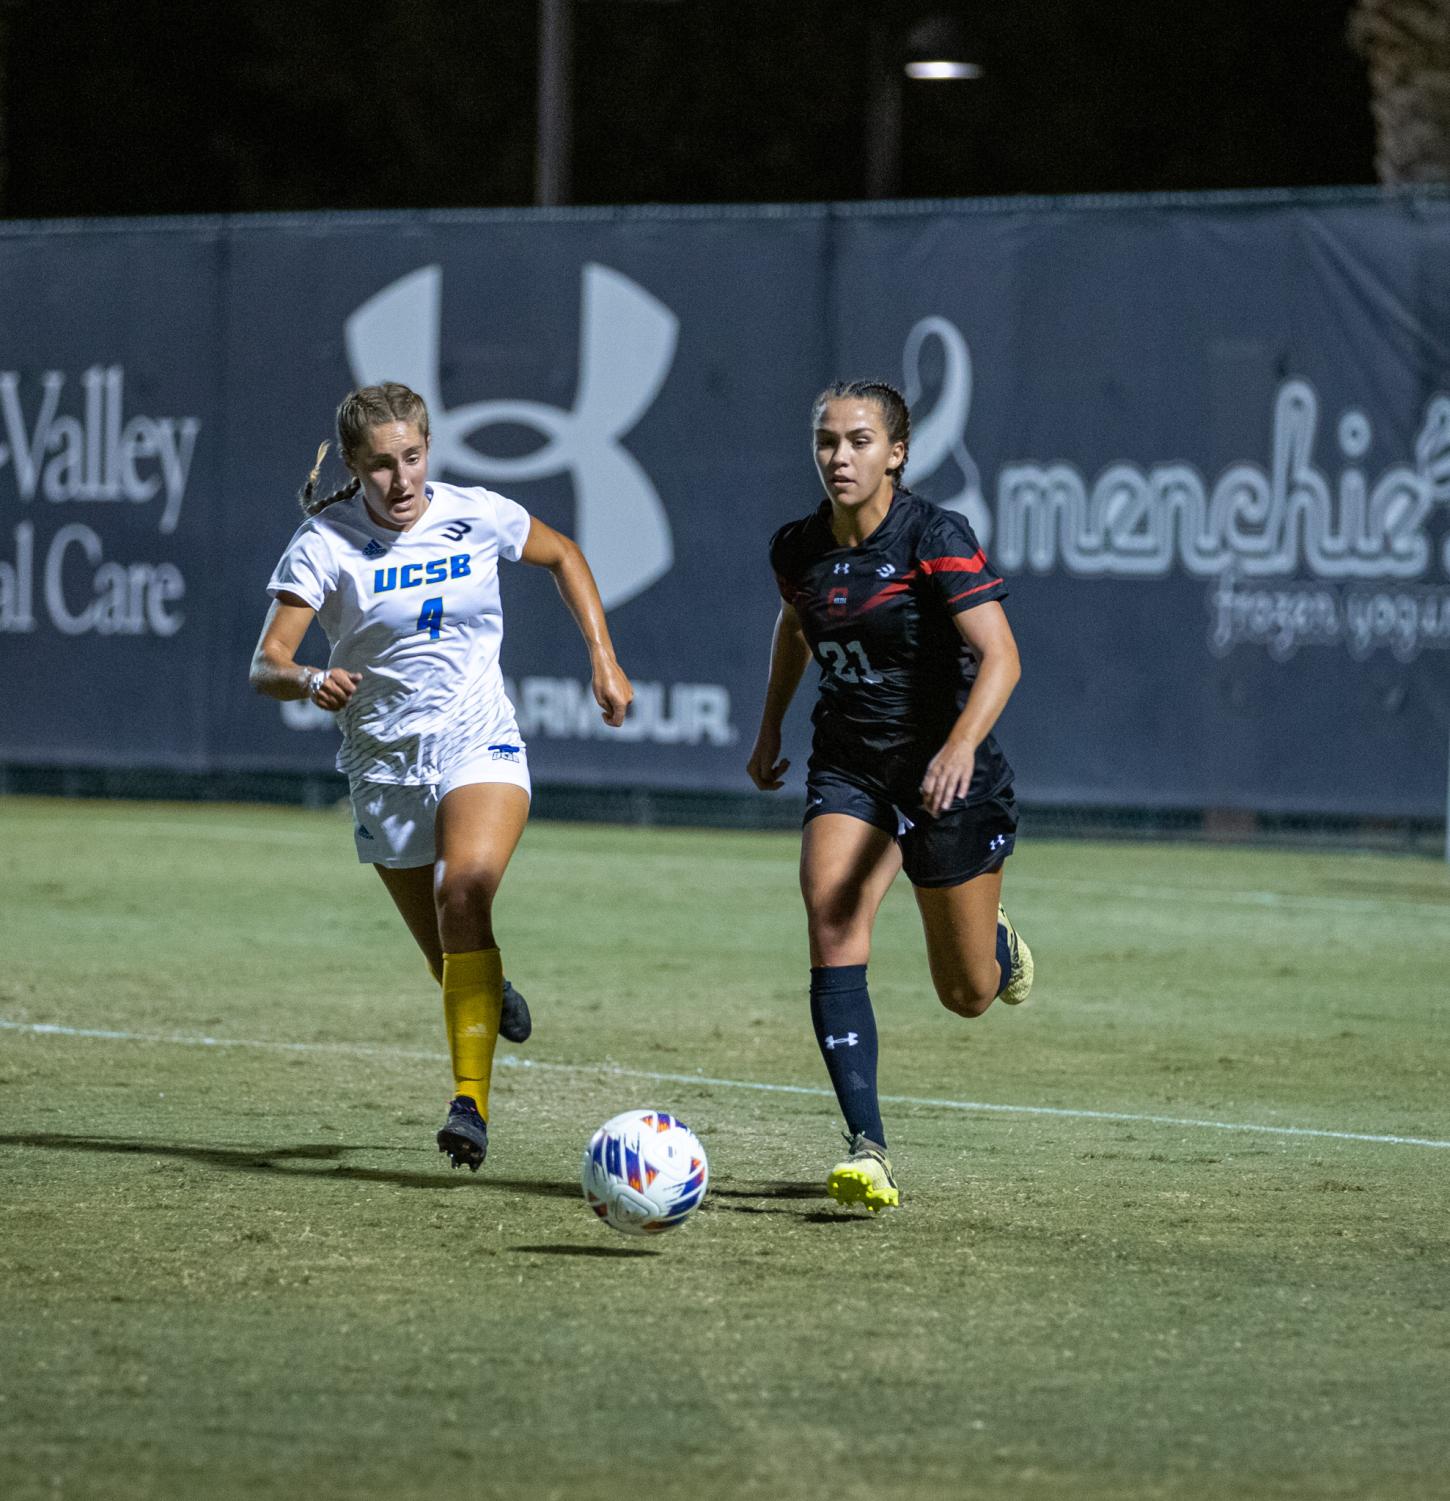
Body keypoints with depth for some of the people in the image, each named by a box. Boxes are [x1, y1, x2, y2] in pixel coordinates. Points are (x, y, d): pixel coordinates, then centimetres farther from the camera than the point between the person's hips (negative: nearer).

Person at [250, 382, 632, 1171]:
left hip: (480, 745, -1)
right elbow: (265, 666, -16)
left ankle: (471, 1100, -34)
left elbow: (562, 555, 16)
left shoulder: (478, 516, -5)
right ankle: (490, 998, 48)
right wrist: (310, 681, -38)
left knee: (465, 889, -29)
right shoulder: (325, 542, -11)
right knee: (449, 958, 8)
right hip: (384, 766, 1)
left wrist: (603, 656, 9)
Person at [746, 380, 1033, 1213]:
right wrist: (770, 727, 23)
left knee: (967, 995, 6)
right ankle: (869, 1152, -26)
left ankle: (998, 942, 47)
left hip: (947, 773, -4)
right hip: (848, 769, 4)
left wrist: (962, 745, -40)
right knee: (831, 925, -23)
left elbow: (1000, 657, -25)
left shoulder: (936, 538, -18)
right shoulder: (799, 548, -1)